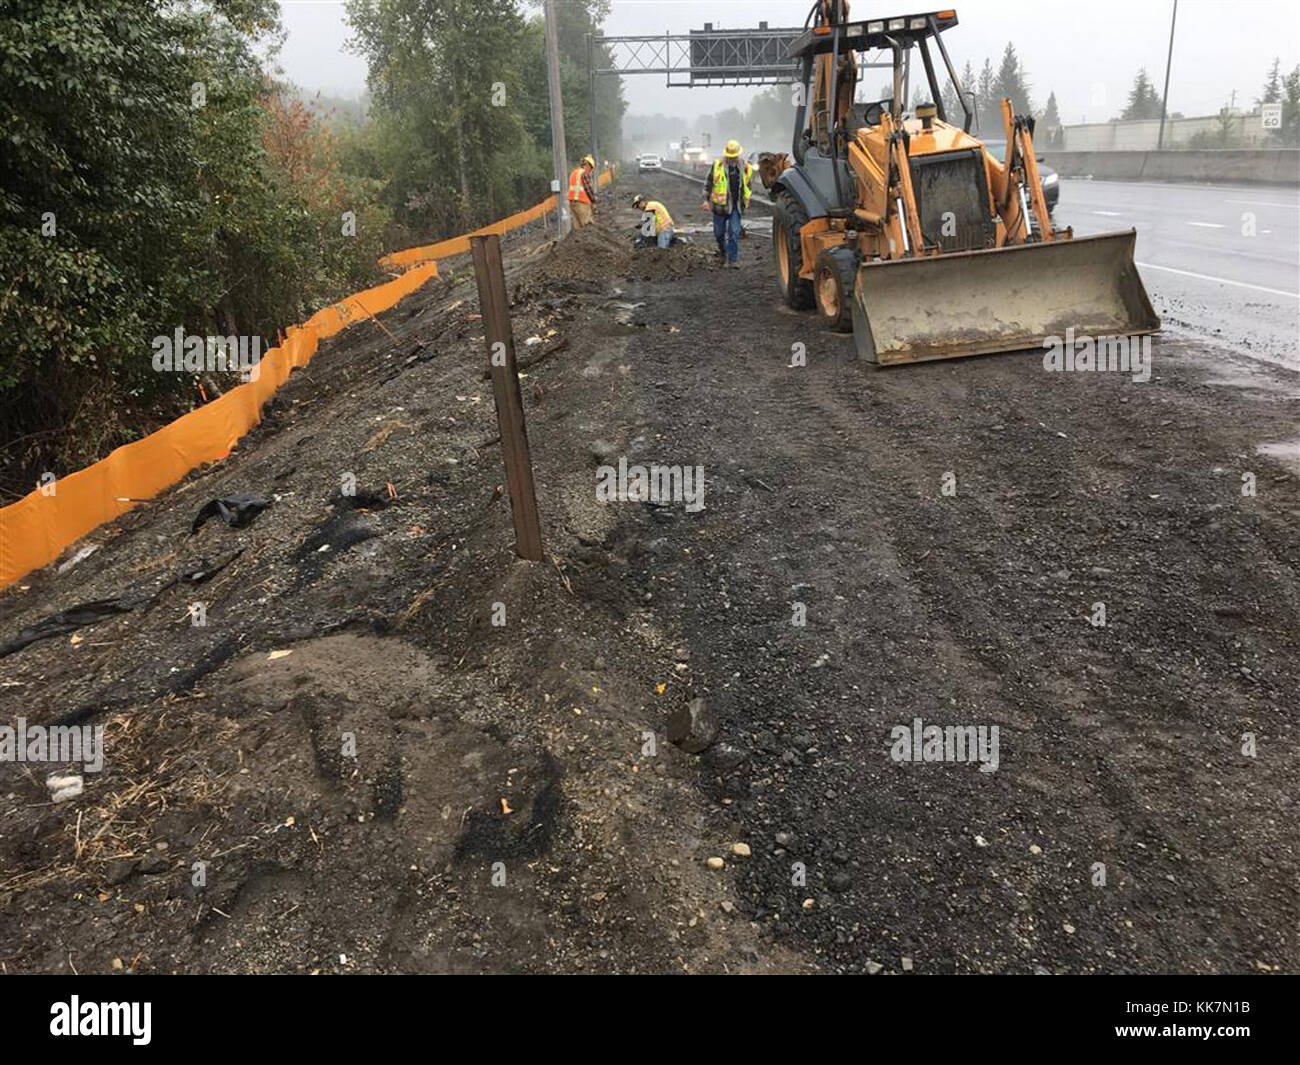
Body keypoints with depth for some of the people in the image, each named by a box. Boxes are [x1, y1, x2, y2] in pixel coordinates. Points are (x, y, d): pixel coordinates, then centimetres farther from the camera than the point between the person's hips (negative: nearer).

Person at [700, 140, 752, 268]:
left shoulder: (745, 167, 1)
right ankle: (722, 250, 40)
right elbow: (708, 182, 1)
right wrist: (706, 200, -2)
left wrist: (746, 201, 22)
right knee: (719, 232, 12)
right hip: (720, 205, 0)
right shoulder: (717, 165, -7)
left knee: (734, 232, -7)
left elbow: (747, 185, 17)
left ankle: (733, 259, -3)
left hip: (736, 206, 1)